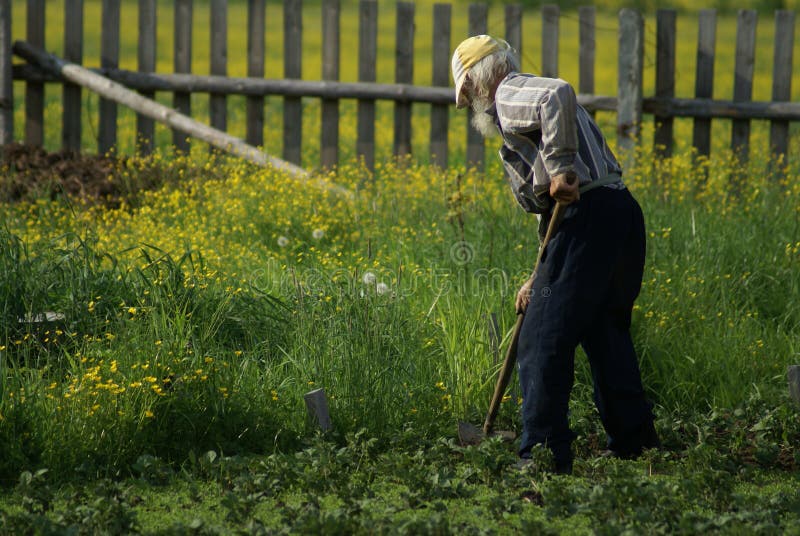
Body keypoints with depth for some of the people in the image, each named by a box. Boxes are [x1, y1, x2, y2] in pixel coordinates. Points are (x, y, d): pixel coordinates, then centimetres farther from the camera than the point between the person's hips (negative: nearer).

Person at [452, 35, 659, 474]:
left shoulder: (509, 94, 2)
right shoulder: (532, 106, 30)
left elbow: (557, 93, -25)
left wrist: (561, 168, -22)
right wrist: (541, 278, 24)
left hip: (587, 218, -10)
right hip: (624, 212, 10)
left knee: (544, 343, -5)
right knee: (607, 339, 22)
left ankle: (543, 458, -6)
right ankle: (636, 447, 27)